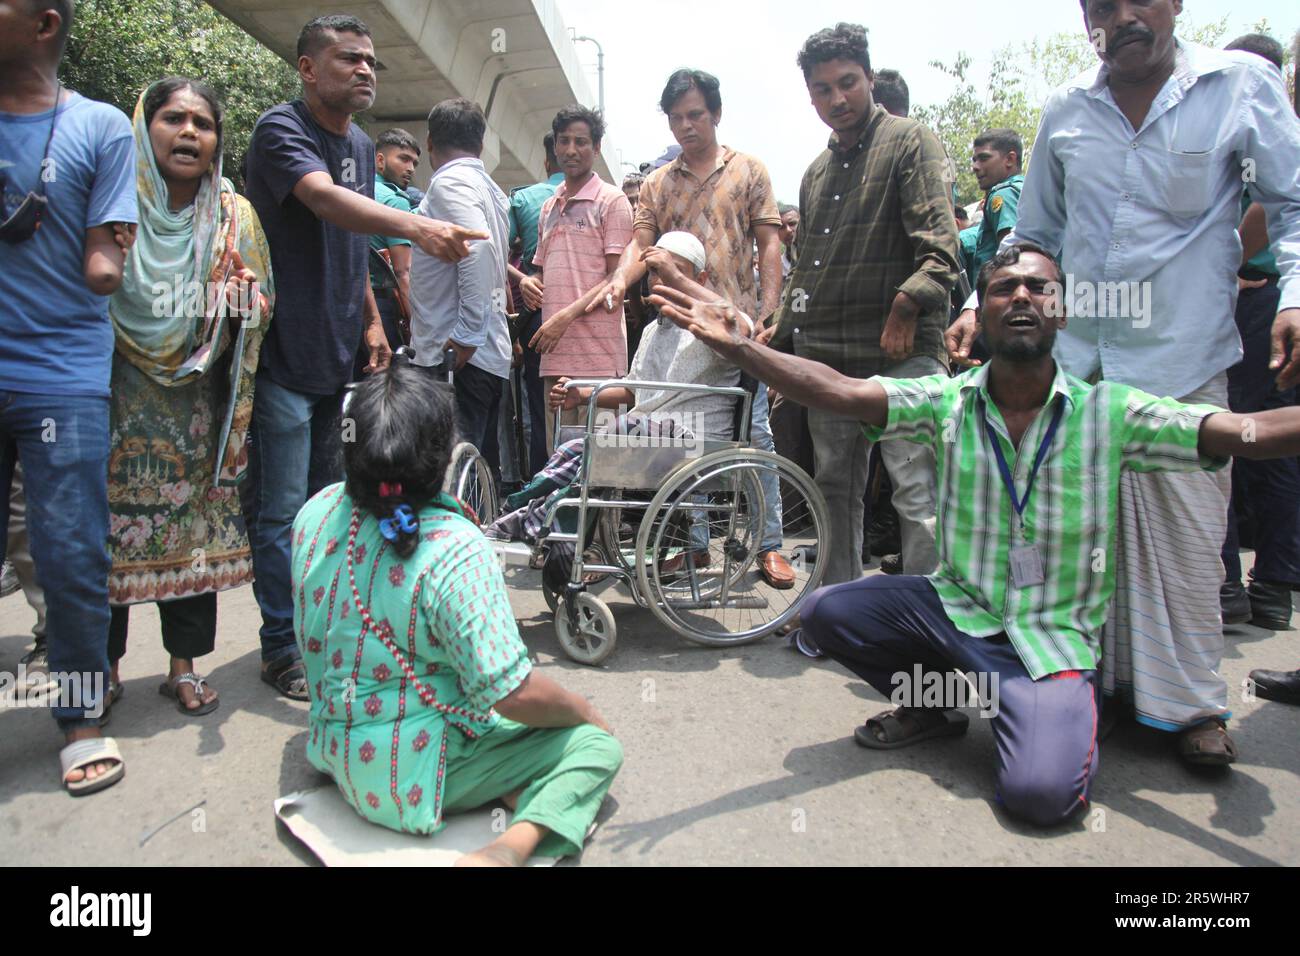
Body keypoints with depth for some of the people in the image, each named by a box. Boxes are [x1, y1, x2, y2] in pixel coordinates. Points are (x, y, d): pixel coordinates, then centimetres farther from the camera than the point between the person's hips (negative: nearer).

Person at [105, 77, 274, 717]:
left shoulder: (235, 215, 3)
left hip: (193, 404, 1)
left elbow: (260, 306, 4)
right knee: (105, 527, 2)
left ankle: (184, 665, 21)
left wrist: (238, 300, -18)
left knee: (195, 528, 6)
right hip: (116, 401, -1)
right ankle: (103, 666, 21)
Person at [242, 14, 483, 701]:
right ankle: (281, 648, 9)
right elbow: (325, 198, -32)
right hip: (282, 353, -8)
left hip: (335, 351, 8)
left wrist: (371, 321, 16)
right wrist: (414, 225, -48)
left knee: (323, 497, 16)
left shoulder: (361, 146, 14)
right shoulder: (281, 129, -11)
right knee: (282, 508, -4)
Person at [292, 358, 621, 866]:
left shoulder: (317, 512, -8)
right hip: (411, 778, -7)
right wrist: (587, 712, -8)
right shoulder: (454, 549, -29)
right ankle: (510, 847, -22)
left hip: (332, 748, 8)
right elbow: (514, 693, -27)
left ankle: (513, 793, 5)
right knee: (597, 746, -2)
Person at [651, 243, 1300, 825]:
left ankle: (1060, 716, 13)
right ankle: (931, 706, 14)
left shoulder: (1110, 413, -7)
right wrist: (735, 347, -31)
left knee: (1039, 792, -24)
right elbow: (838, 391, -17)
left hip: (1052, 637, -3)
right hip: (954, 606, 3)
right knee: (825, 611, -12)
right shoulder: (949, 401, -4)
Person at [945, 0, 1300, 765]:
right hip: (1077, 356, 3)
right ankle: (1110, 681, 19)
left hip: (1182, 358, -3)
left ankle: (1192, 703, 12)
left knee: (1186, 534, -3)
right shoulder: (1067, 110, 12)